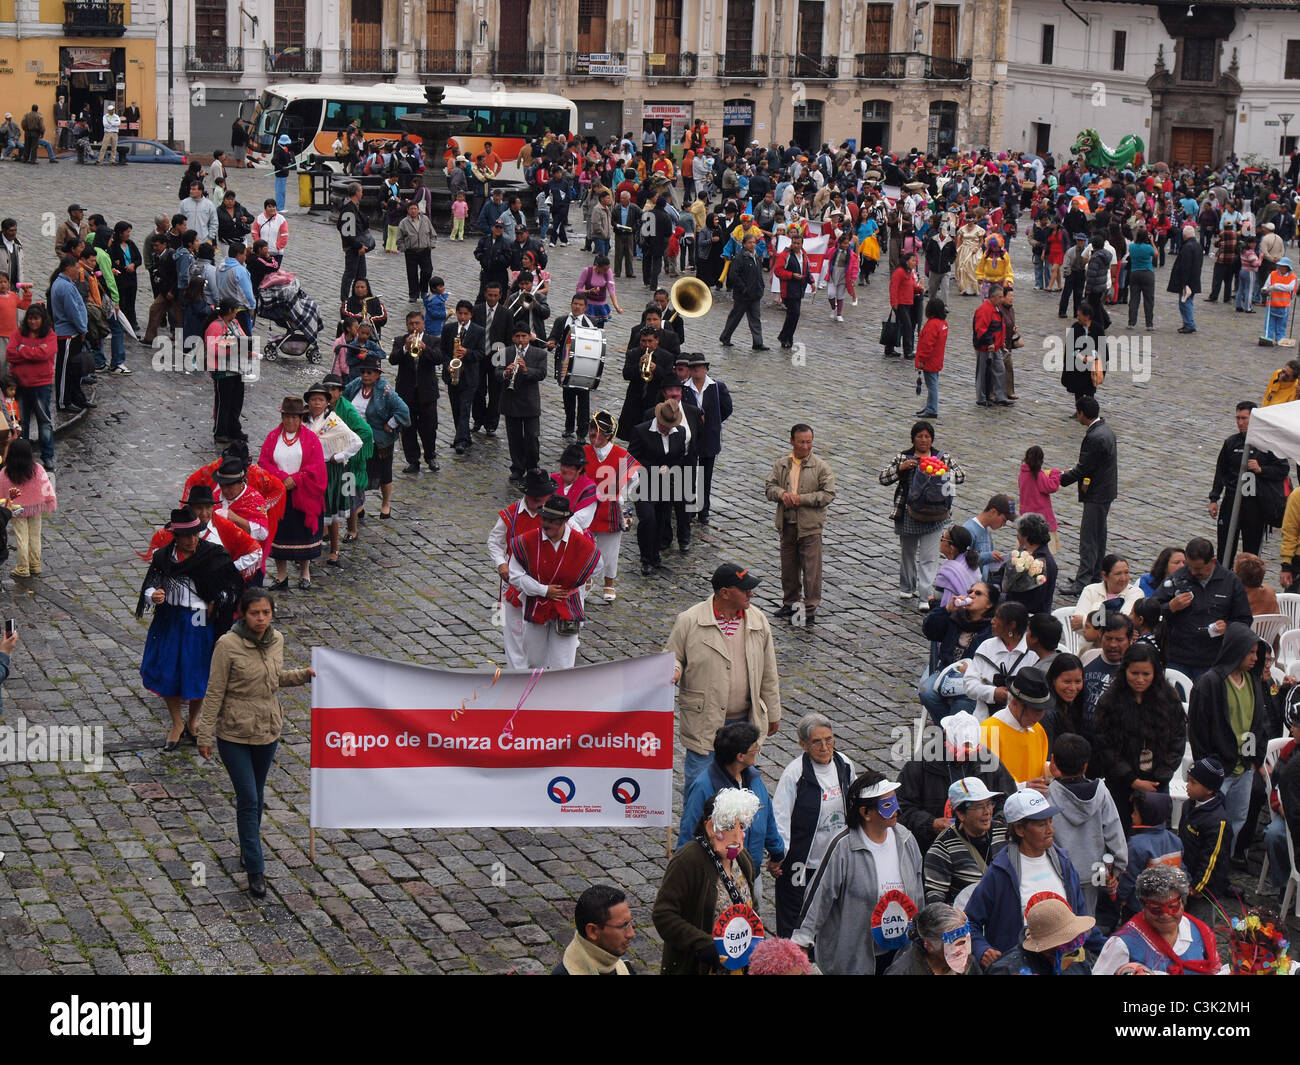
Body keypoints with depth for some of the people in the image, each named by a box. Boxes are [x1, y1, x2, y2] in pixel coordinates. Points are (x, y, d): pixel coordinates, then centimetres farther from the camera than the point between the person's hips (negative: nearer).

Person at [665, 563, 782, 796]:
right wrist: (674, 671, -20)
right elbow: (672, 654, 4)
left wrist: (773, 713, 14)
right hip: (703, 721, -3)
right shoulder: (689, 621, -9)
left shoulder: (758, 621, 3)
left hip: (744, 722, 3)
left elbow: (768, 672, 10)